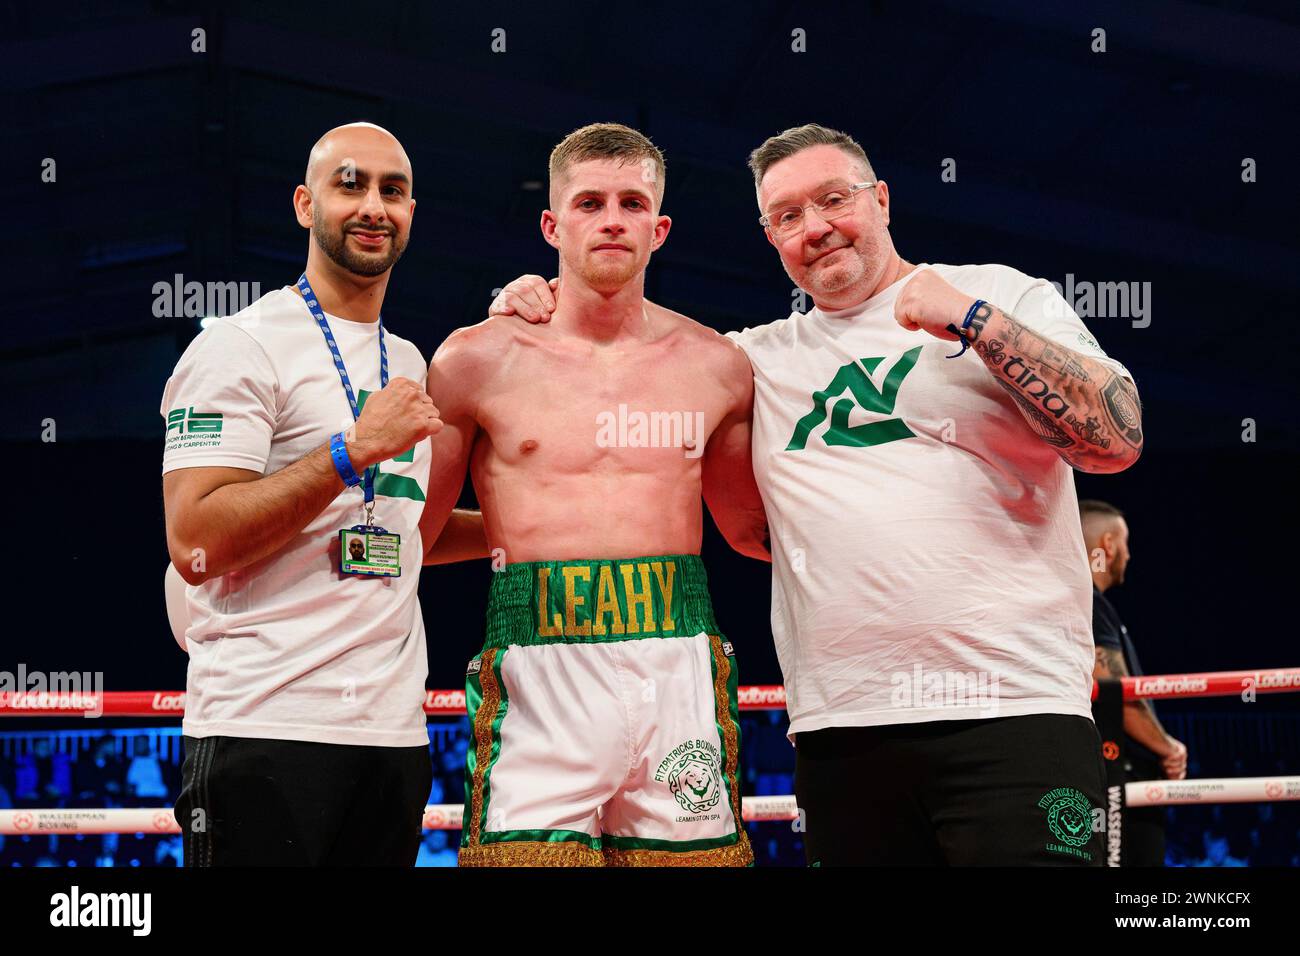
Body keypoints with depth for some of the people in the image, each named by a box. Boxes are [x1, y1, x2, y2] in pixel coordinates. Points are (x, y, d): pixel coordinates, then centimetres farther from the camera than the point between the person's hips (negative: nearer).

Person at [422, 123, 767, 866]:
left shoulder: (716, 366, 11)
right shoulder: (480, 361, 4)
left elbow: (751, 528, 23)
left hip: (679, 666, 2)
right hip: (541, 671, -2)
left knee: (694, 852, 1)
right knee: (525, 847, -9)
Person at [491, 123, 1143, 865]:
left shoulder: (1000, 295, 7)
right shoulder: (762, 356, 19)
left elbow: (1118, 439, -4)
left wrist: (972, 321, -10)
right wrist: (537, 312, 9)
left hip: (1012, 709, -3)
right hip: (841, 731, 4)